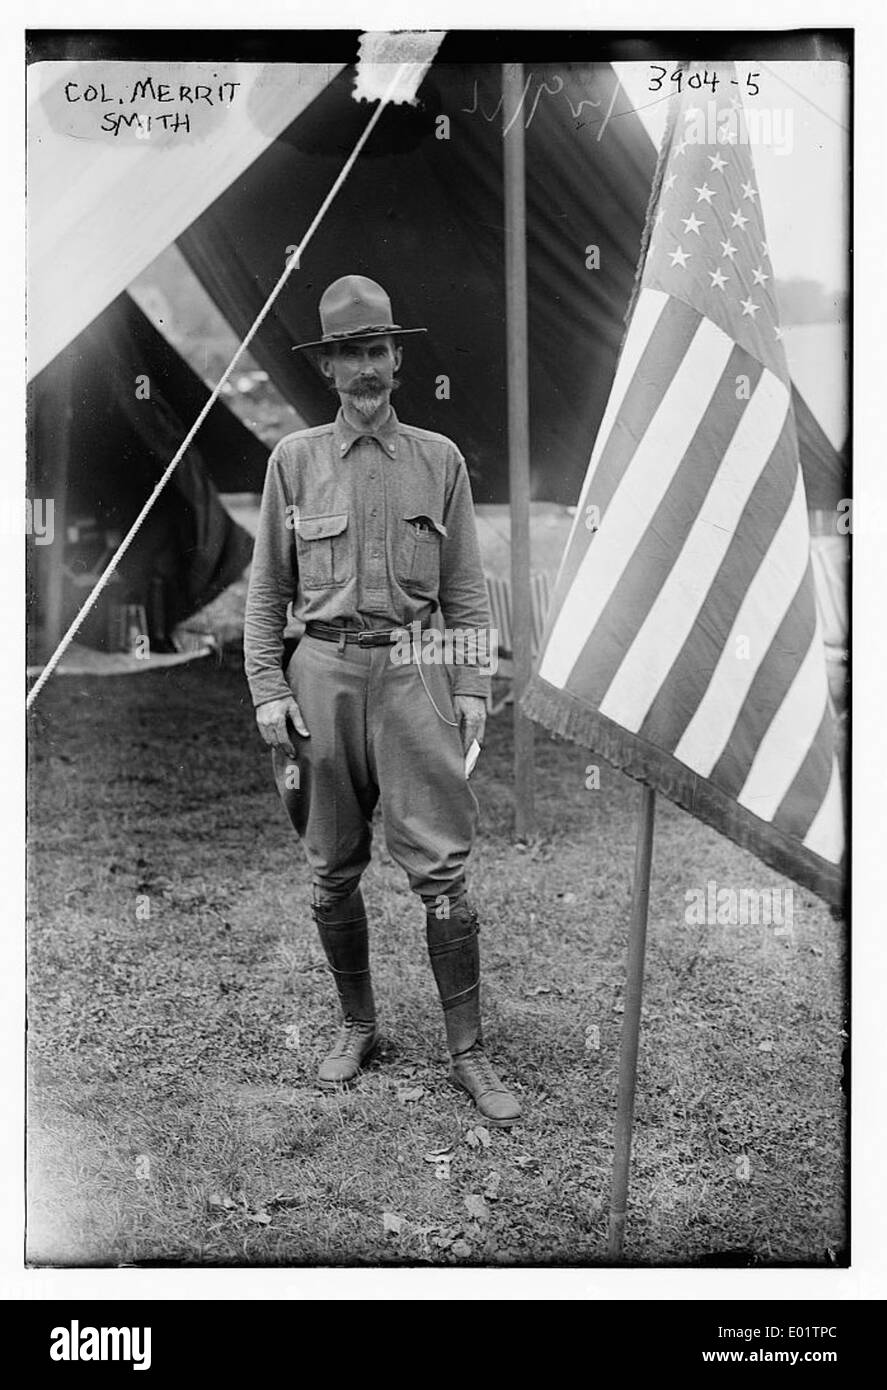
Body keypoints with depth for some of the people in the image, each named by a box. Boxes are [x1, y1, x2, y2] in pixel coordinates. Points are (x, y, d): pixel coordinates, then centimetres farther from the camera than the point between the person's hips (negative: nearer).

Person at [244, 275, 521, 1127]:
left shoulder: (439, 460, 7)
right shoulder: (294, 459, 6)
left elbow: (465, 588, 8)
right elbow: (266, 589, 7)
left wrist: (473, 687, 0)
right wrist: (267, 691, -1)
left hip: (413, 672, -1)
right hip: (324, 674, 1)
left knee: (441, 868, -4)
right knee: (332, 872, 9)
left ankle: (467, 1052, 6)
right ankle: (357, 1026, 27)